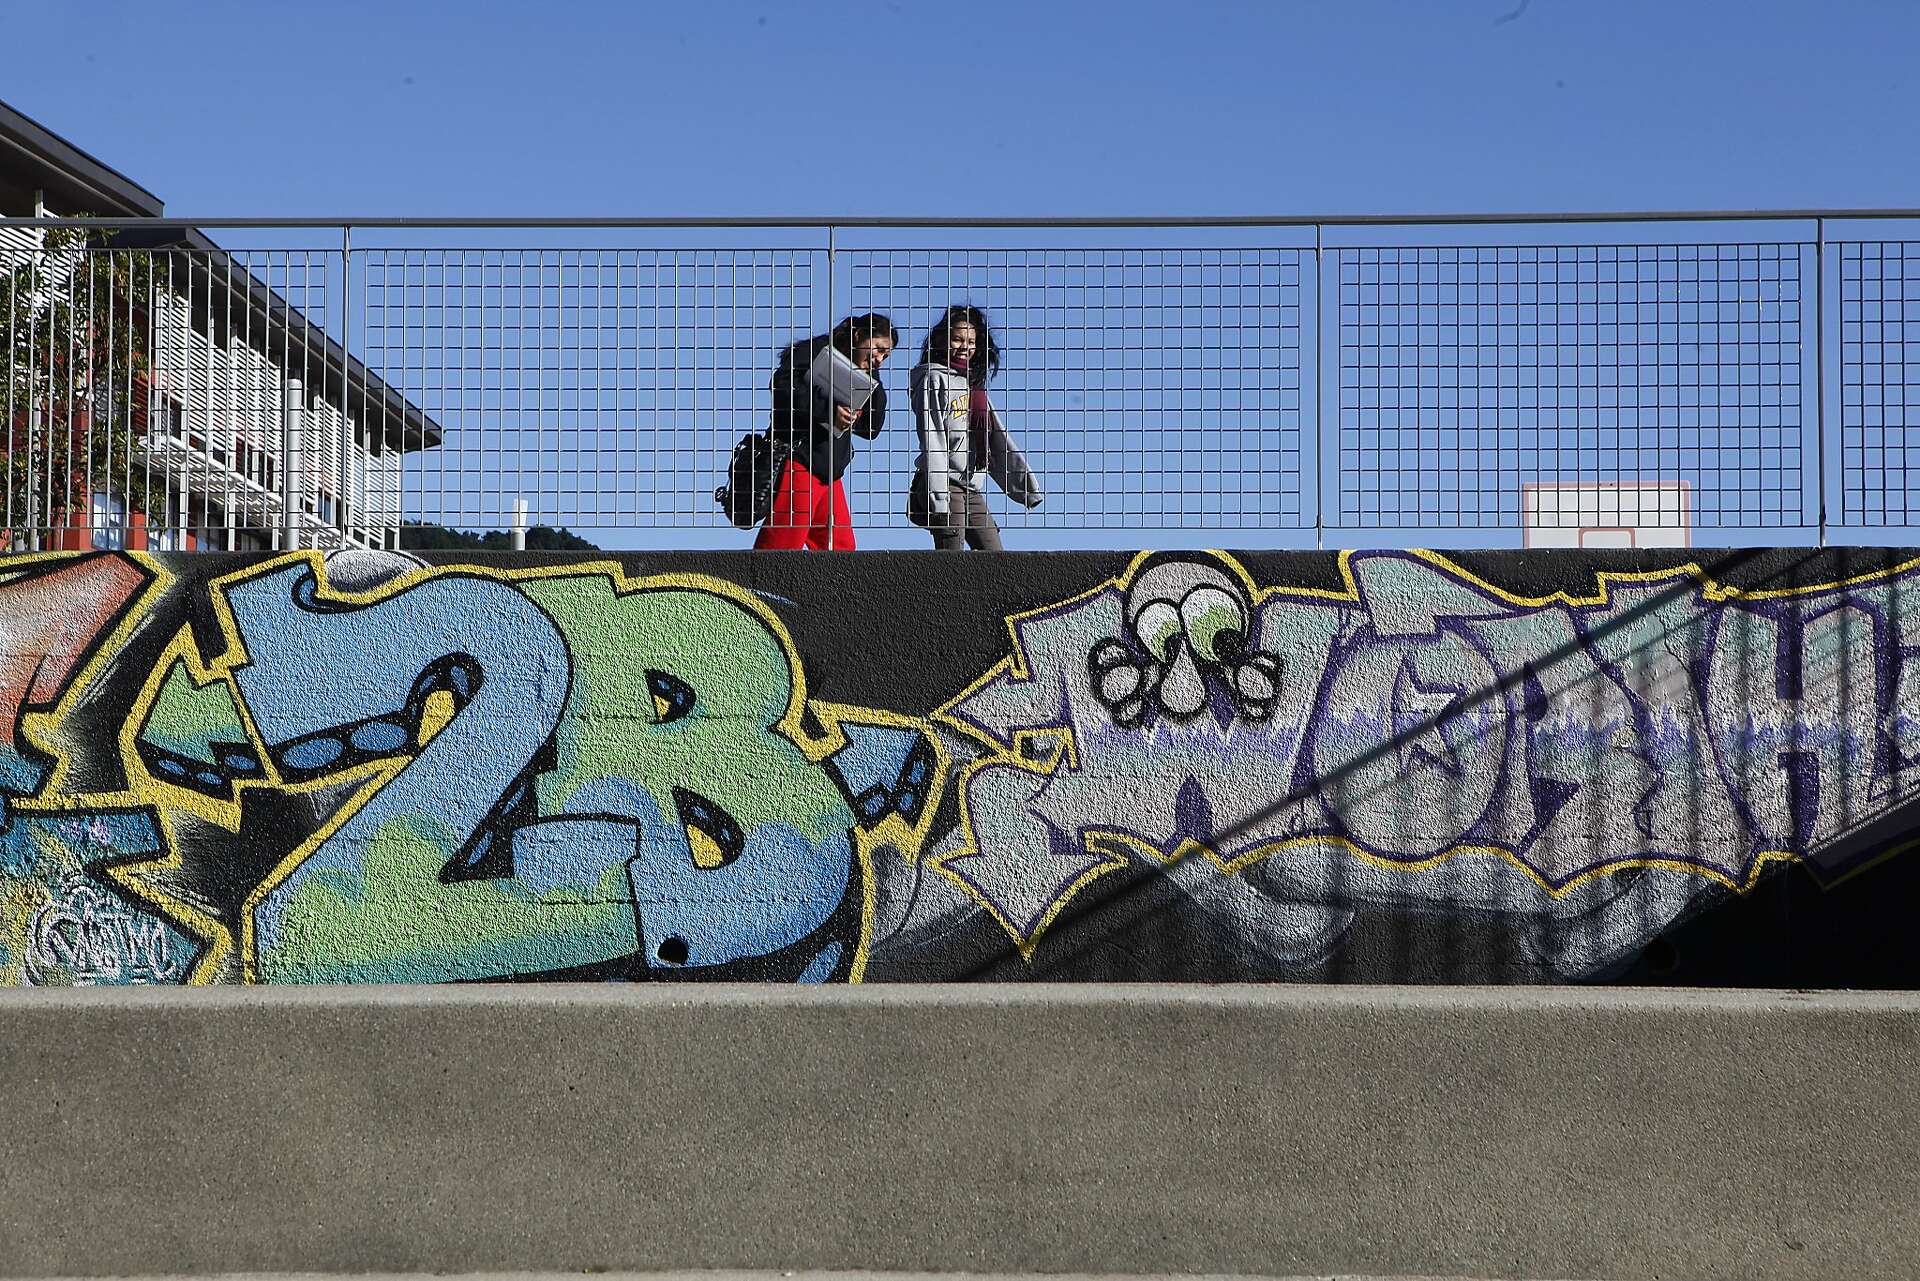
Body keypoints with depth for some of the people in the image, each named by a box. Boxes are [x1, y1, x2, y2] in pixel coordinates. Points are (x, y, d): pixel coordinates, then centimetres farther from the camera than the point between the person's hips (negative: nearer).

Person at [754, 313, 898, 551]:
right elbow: (782, 384, -16)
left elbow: (871, 429, 17)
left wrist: (872, 380, 8)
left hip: (830, 471, 9)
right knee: (782, 543, -13)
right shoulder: (819, 350, -2)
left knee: (841, 548, 6)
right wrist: (828, 410, -23)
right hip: (799, 460, -9)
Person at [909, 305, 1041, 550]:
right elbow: (931, 439, -12)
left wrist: (1025, 484, 15)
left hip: (973, 489, 8)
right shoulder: (935, 378, -4)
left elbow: (997, 438, 20)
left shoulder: (975, 383, 19)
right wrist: (938, 497, -19)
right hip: (947, 485, -8)